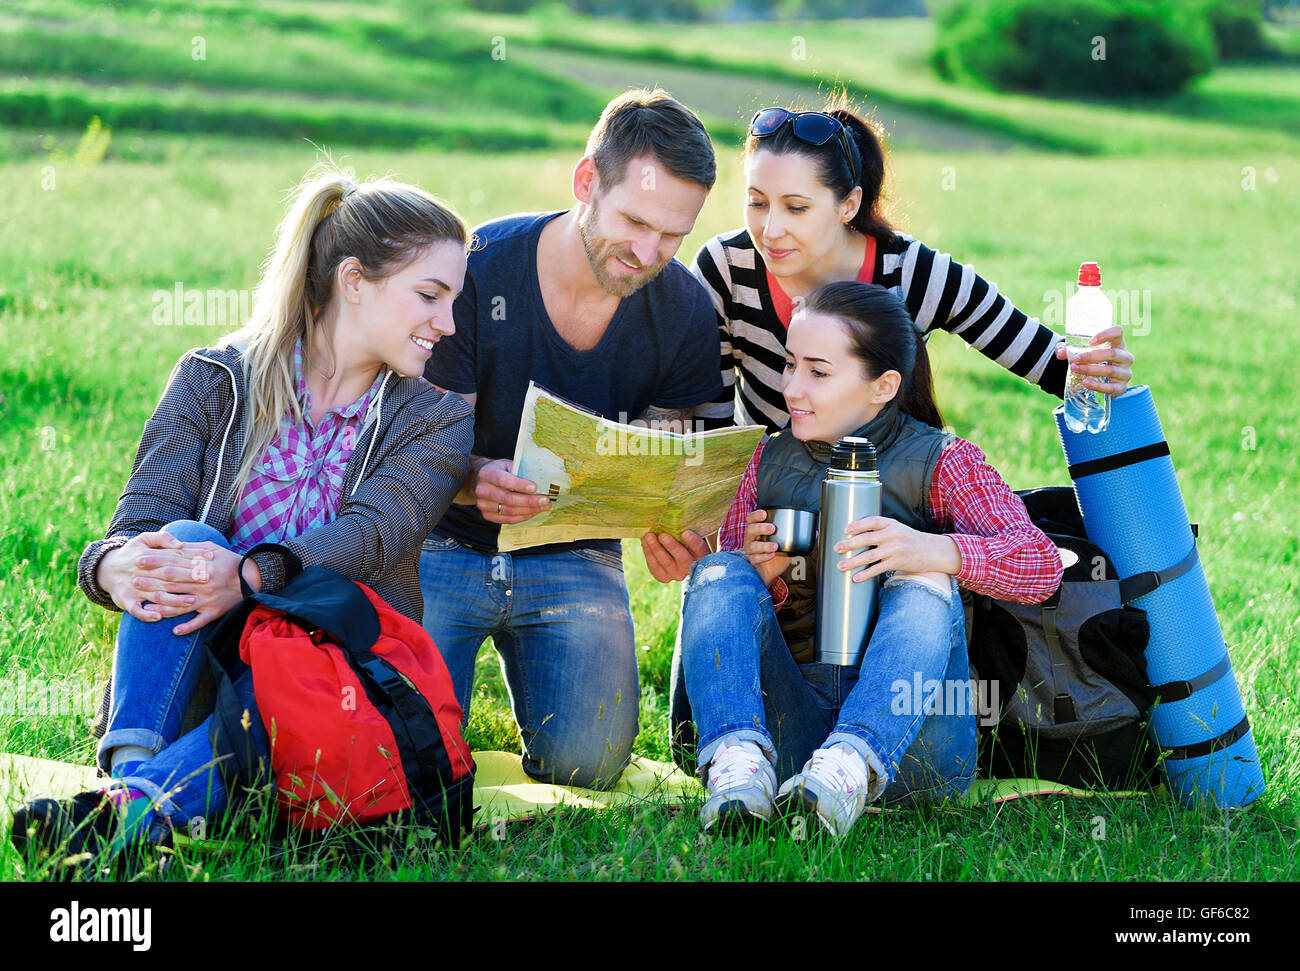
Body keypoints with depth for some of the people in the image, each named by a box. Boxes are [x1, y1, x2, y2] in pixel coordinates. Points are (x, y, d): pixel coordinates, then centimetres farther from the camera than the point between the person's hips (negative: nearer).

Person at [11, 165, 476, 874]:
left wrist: (256, 574, -34)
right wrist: (115, 565, -34)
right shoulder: (214, 379, 7)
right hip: (192, 670, 0)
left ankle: (134, 813, -57)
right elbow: (146, 510, -7)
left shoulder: (439, 422, 7)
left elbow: (370, 534, -13)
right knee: (185, 539, -29)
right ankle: (128, 771, -49)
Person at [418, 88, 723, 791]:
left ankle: (524, 658, 18)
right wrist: (476, 480, -40)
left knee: (587, 762, -16)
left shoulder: (685, 312, -8)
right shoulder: (476, 271, -18)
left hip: (573, 559, 2)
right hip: (446, 546, -2)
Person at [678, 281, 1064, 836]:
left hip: (909, 740, -3)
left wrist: (936, 551, -34)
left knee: (924, 581, -26)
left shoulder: (939, 462, 3)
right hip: (791, 721, 3)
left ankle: (851, 763, -48)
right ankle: (738, 762, -38)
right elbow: (718, 608, 14)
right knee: (719, 573, -14)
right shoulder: (770, 463, 15)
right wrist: (761, 580, -11)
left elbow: (1041, 566, -14)